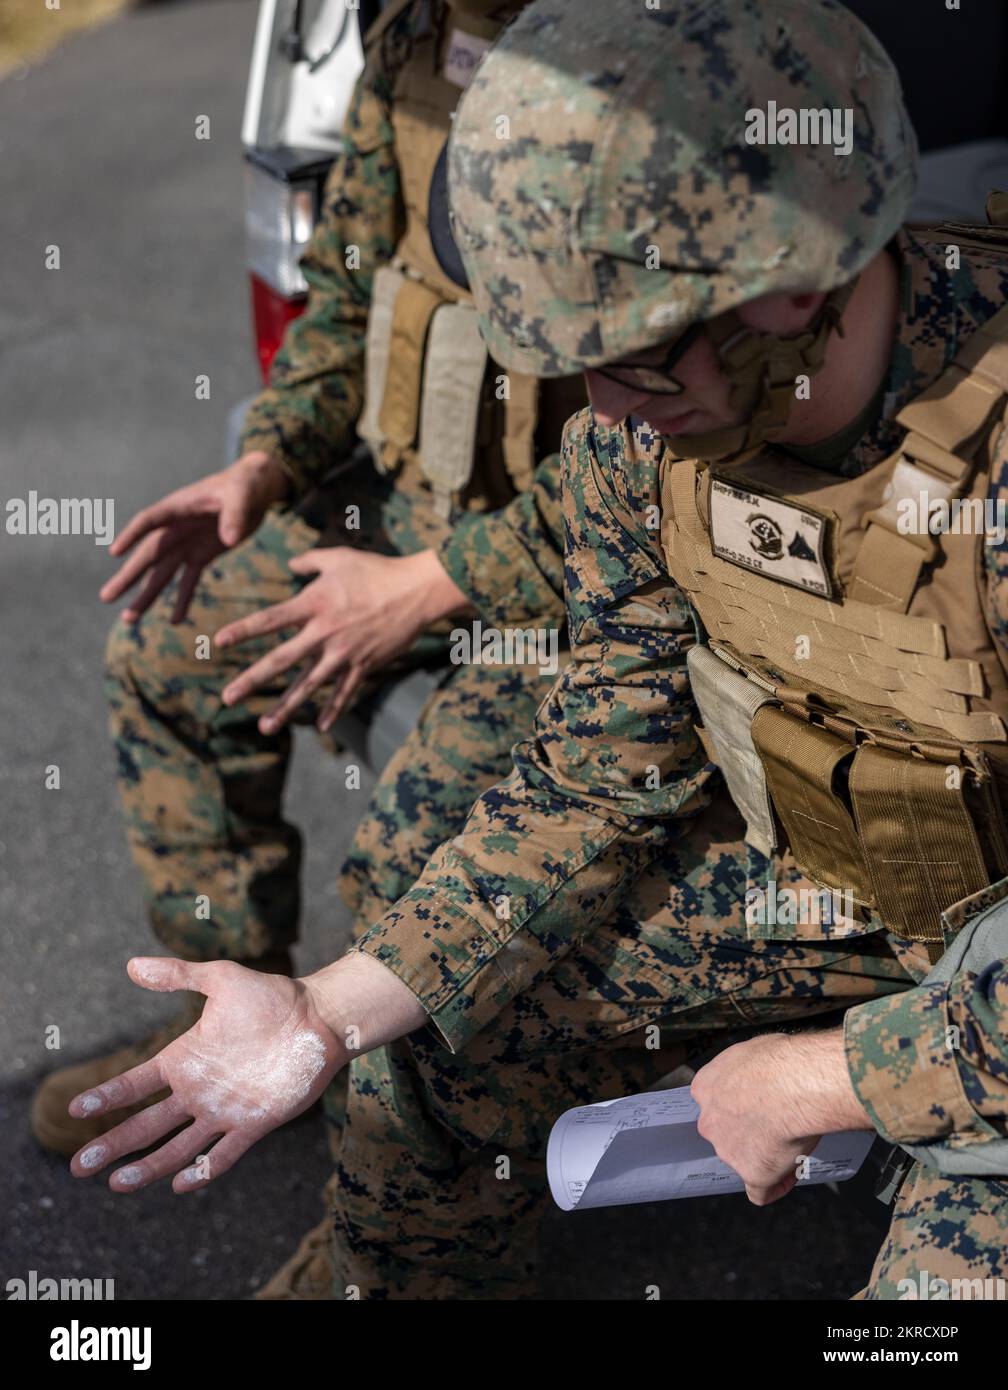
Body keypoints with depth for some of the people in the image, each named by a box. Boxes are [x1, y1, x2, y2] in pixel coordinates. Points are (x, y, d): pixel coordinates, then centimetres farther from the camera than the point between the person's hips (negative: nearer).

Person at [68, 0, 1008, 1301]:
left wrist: (812, 1084, -20)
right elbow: (606, 764, -5)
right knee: (435, 1030, 1)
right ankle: (398, 1271, 30)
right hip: (814, 852, 6)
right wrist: (336, 1008, -13)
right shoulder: (636, 417, -15)